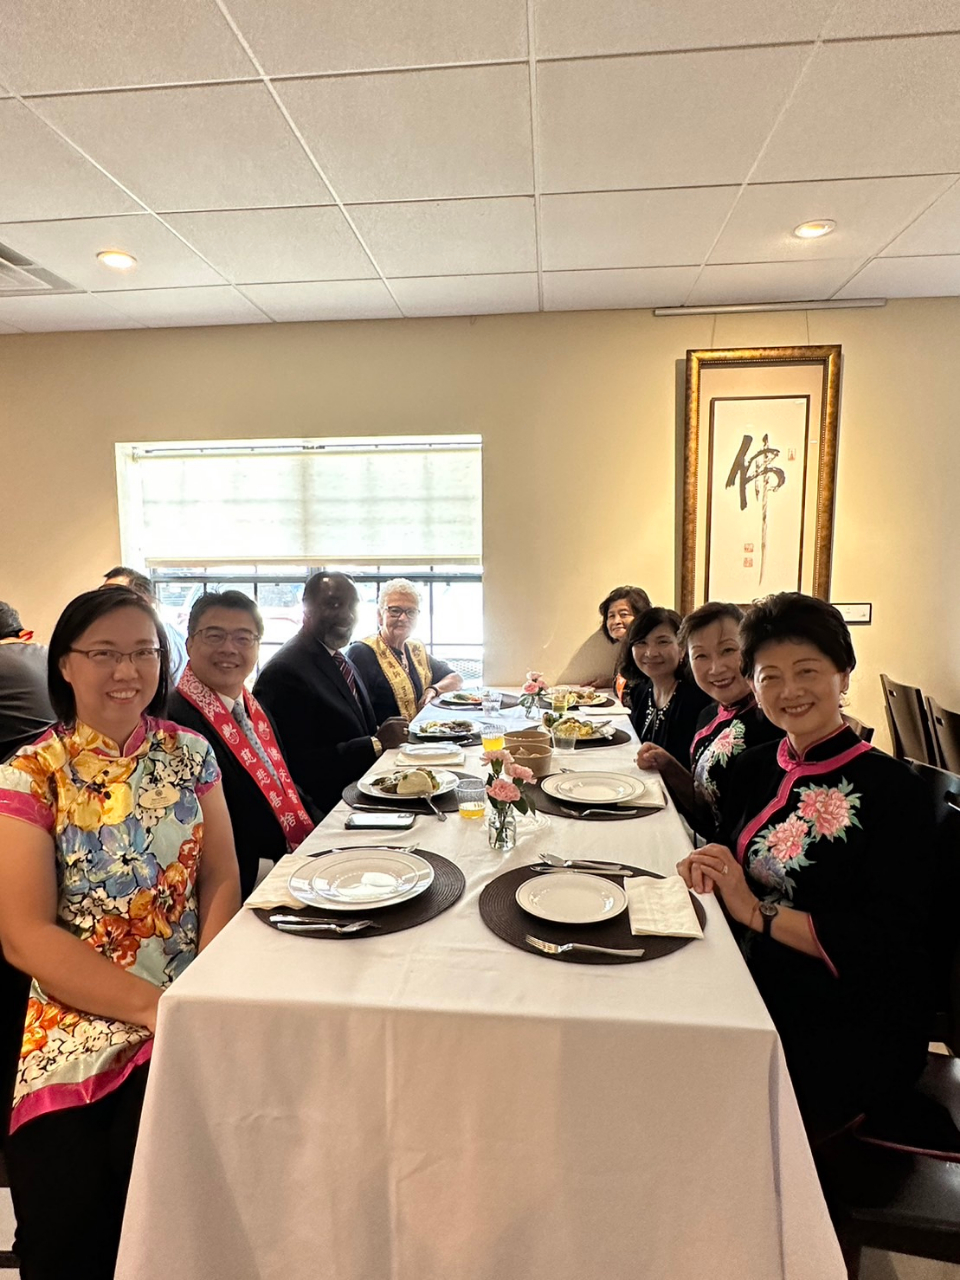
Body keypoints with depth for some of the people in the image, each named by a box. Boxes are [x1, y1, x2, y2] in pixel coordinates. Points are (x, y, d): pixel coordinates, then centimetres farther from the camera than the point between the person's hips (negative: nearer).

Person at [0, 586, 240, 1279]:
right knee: (70, 1212, -19)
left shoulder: (188, 752, 4)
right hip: (75, 1015, -1)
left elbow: (220, 883, 2)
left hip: (186, 1009, 2)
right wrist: (151, 1004, -18)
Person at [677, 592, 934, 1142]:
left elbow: (891, 941, -18)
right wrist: (706, 870, -11)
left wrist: (757, 911, -20)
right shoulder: (755, 768, 4)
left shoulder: (891, 786, -13)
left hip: (854, 1026, -5)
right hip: (760, 992, 5)